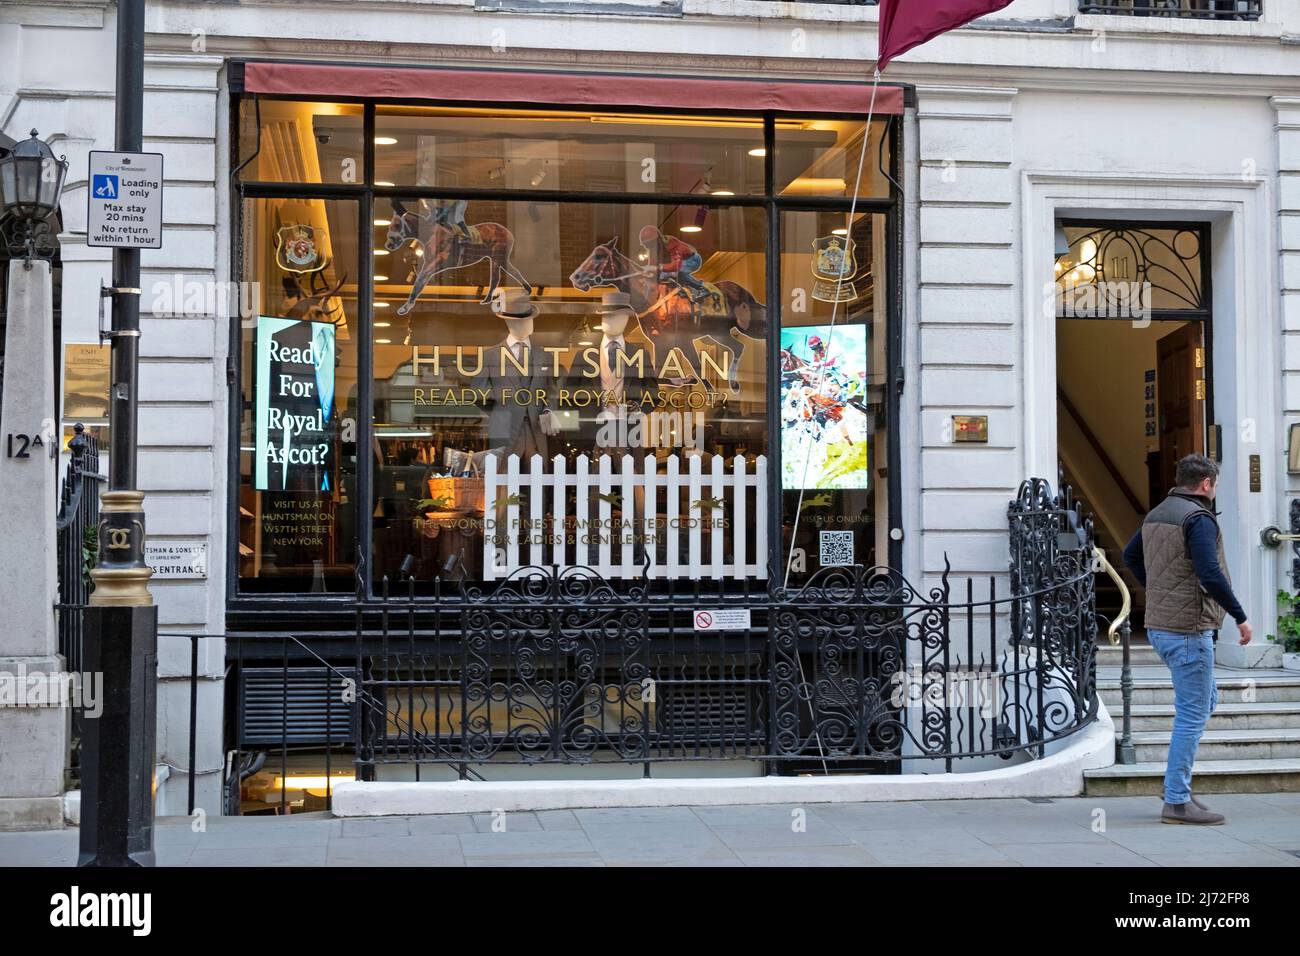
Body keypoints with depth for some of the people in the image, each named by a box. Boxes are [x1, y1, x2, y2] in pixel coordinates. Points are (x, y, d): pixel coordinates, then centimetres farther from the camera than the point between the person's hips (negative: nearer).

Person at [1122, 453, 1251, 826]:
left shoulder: (1156, 515, 13)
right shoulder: (1198, 518, -15)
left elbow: (1130, 555, 27)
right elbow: (1210, 575, -23)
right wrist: (1241, 617, -14)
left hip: (1159, 626, 10)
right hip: (1188, 628, -10)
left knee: (1205, 700, 21)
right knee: (1192, 714, -4)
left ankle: (1176, 782, 20)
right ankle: (1177, 802, -1)